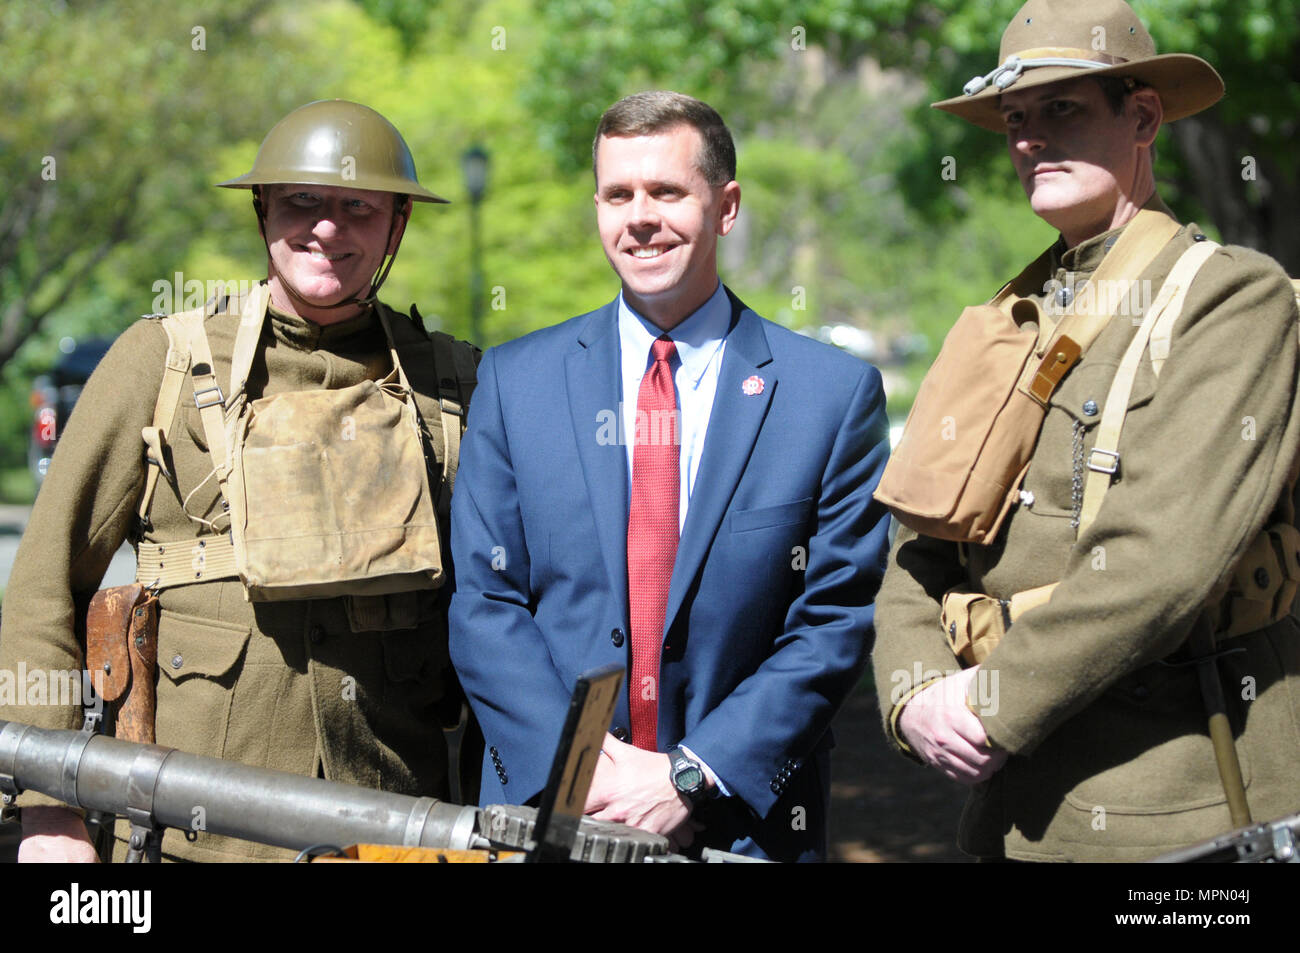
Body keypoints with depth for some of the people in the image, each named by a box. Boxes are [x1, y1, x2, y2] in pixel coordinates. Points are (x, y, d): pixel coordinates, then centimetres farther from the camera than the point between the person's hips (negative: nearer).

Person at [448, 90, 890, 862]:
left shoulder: (836, 392, -2)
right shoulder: (516, 381, 3)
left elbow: (837, 619, -6)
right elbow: (485, 603, -1)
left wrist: (694, 776, -14)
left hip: (745, 822, -1)